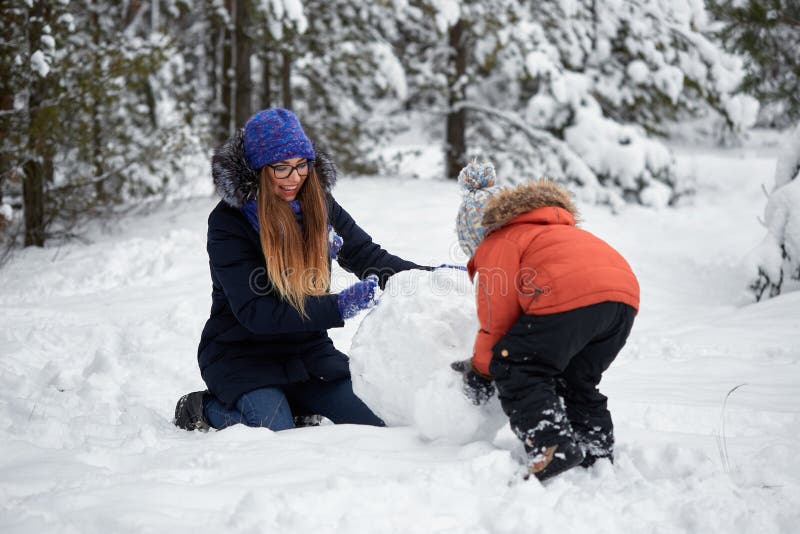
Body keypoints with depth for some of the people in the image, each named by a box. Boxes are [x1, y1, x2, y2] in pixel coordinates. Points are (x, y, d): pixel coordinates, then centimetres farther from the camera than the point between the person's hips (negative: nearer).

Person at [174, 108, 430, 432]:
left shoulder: (318, 202, -1)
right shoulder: (228, 222, -18)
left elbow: (368, 257, 4)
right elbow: (254, 312, -24)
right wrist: (338, 308, -32)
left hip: (308, 348, 5)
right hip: (243, 354, -5)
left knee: (371, 430, -4)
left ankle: (297, 409, 17)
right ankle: (206, 409, 2)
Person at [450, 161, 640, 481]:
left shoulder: (497, 244, 15)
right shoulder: (555, 230, 41)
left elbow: (497, 318, 11)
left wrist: (481, 368, 23)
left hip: (573, 295, -8)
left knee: (514, 369, 3)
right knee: (577, 381, 26)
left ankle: (552, 445, -9)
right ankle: (598, 452, 23)